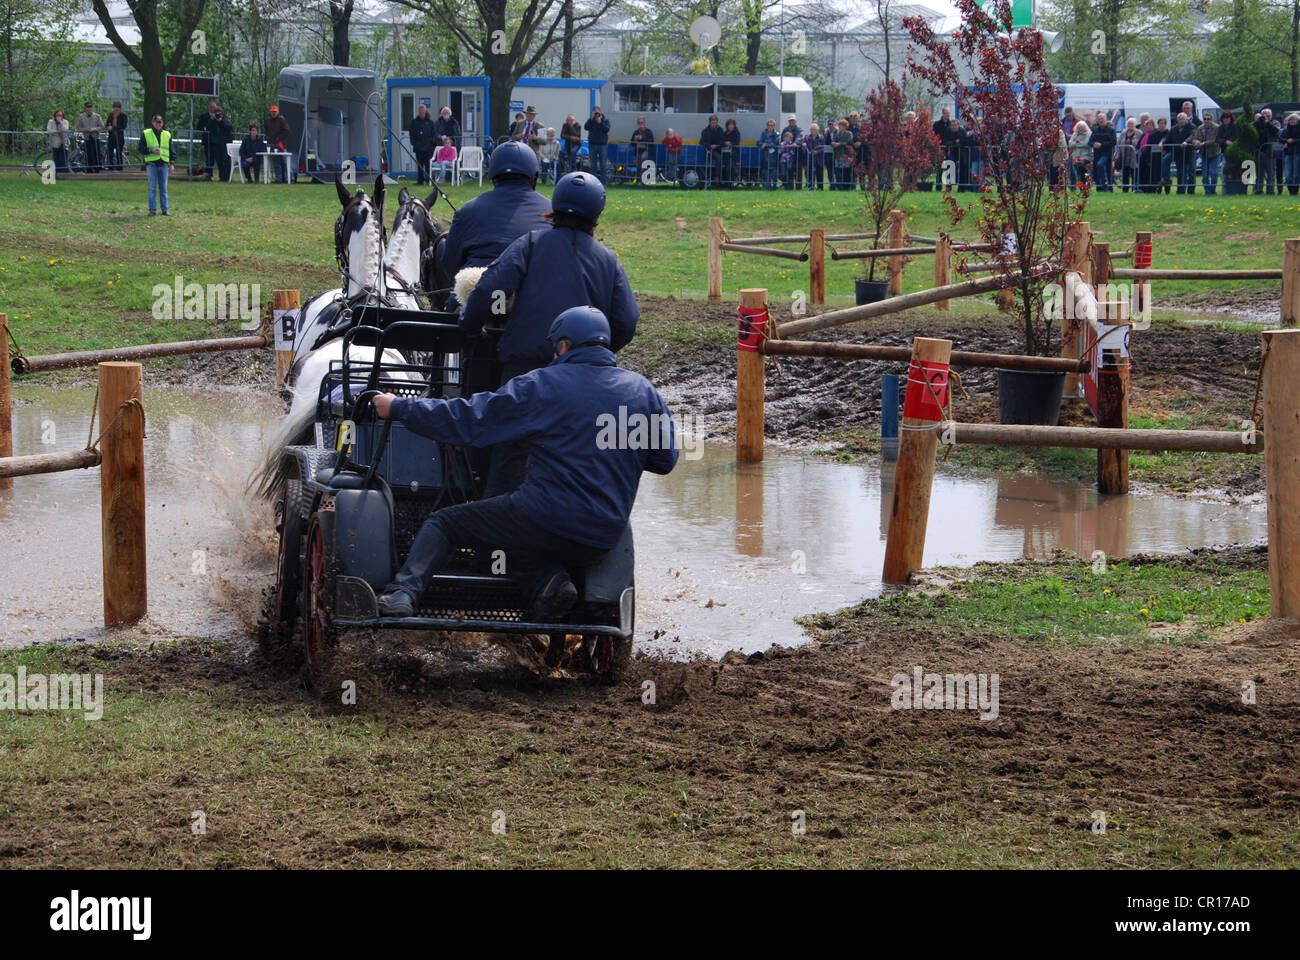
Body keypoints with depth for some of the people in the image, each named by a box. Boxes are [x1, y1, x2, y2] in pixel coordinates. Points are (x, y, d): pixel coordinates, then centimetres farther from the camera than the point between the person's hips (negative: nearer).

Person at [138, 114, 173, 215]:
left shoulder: (167, 135, 14)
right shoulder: (146, 134, 5)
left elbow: (171, 150, 15)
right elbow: (141, 149, 1)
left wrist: (172, 163, 6)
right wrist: (151, 150, -17)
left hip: (164, 164, 2)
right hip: (151, 164, -2)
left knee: (163, 188, 4)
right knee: (152, 188, -2)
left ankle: (165, 209, 8)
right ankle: (152, 210, 2)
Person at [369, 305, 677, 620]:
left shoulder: (542, 385, -6)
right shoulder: (641, 390, 5)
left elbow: (467, 420, -3)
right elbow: (666, 459, 13)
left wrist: (398, 408, 7)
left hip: (545, 521, -5)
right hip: (602, 541, 5)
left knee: (442, 523, 12)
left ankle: (404, 591, -12)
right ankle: (548, 580, 1)